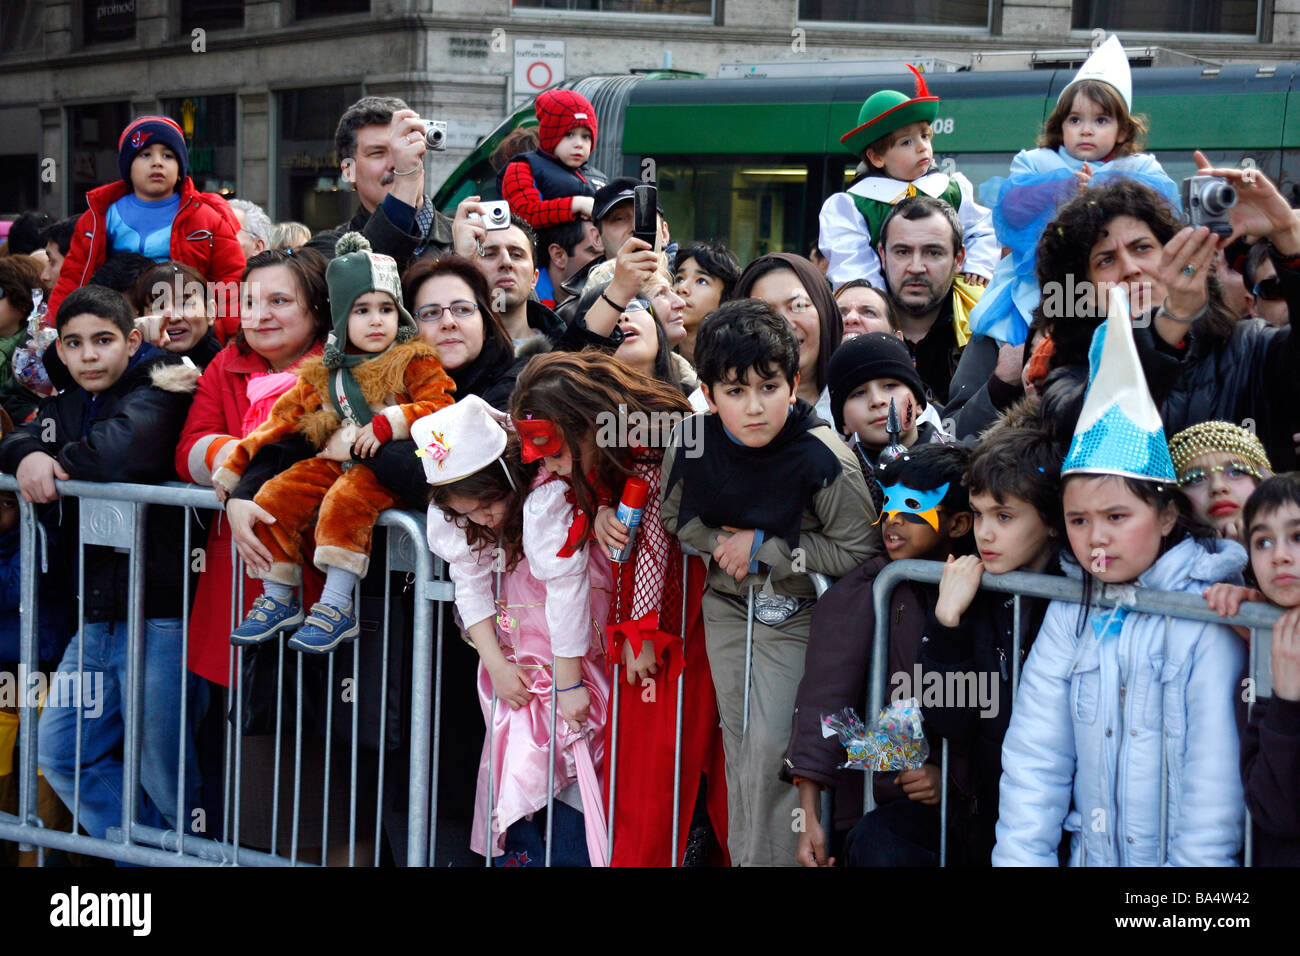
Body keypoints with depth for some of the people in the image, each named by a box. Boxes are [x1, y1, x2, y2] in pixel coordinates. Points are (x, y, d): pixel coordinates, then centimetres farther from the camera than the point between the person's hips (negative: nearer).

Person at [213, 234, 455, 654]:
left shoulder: (414, 363, 2)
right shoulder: (324, 374, 16)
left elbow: (438, 405, -9)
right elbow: (288, 415, 18)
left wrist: (389, 423, -22)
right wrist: (239, 457, 12)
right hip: (331, 462, 6)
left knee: (343, 502, -34)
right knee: (273, 500, -11)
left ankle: (336, 607, -31)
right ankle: (278, 600, 0)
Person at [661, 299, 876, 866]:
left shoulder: (821, 458, -26)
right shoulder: (692, 442, -14)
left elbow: (858, 549, -20)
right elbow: (674, 515, 5)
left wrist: (765, 548, -21)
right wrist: (719, 541, -15)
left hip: (794, 610, -4)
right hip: (725, 605, 4)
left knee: (772, 745, -10)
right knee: (737, 742, 12)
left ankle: (774, 858, 3)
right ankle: (741, 854, 25)